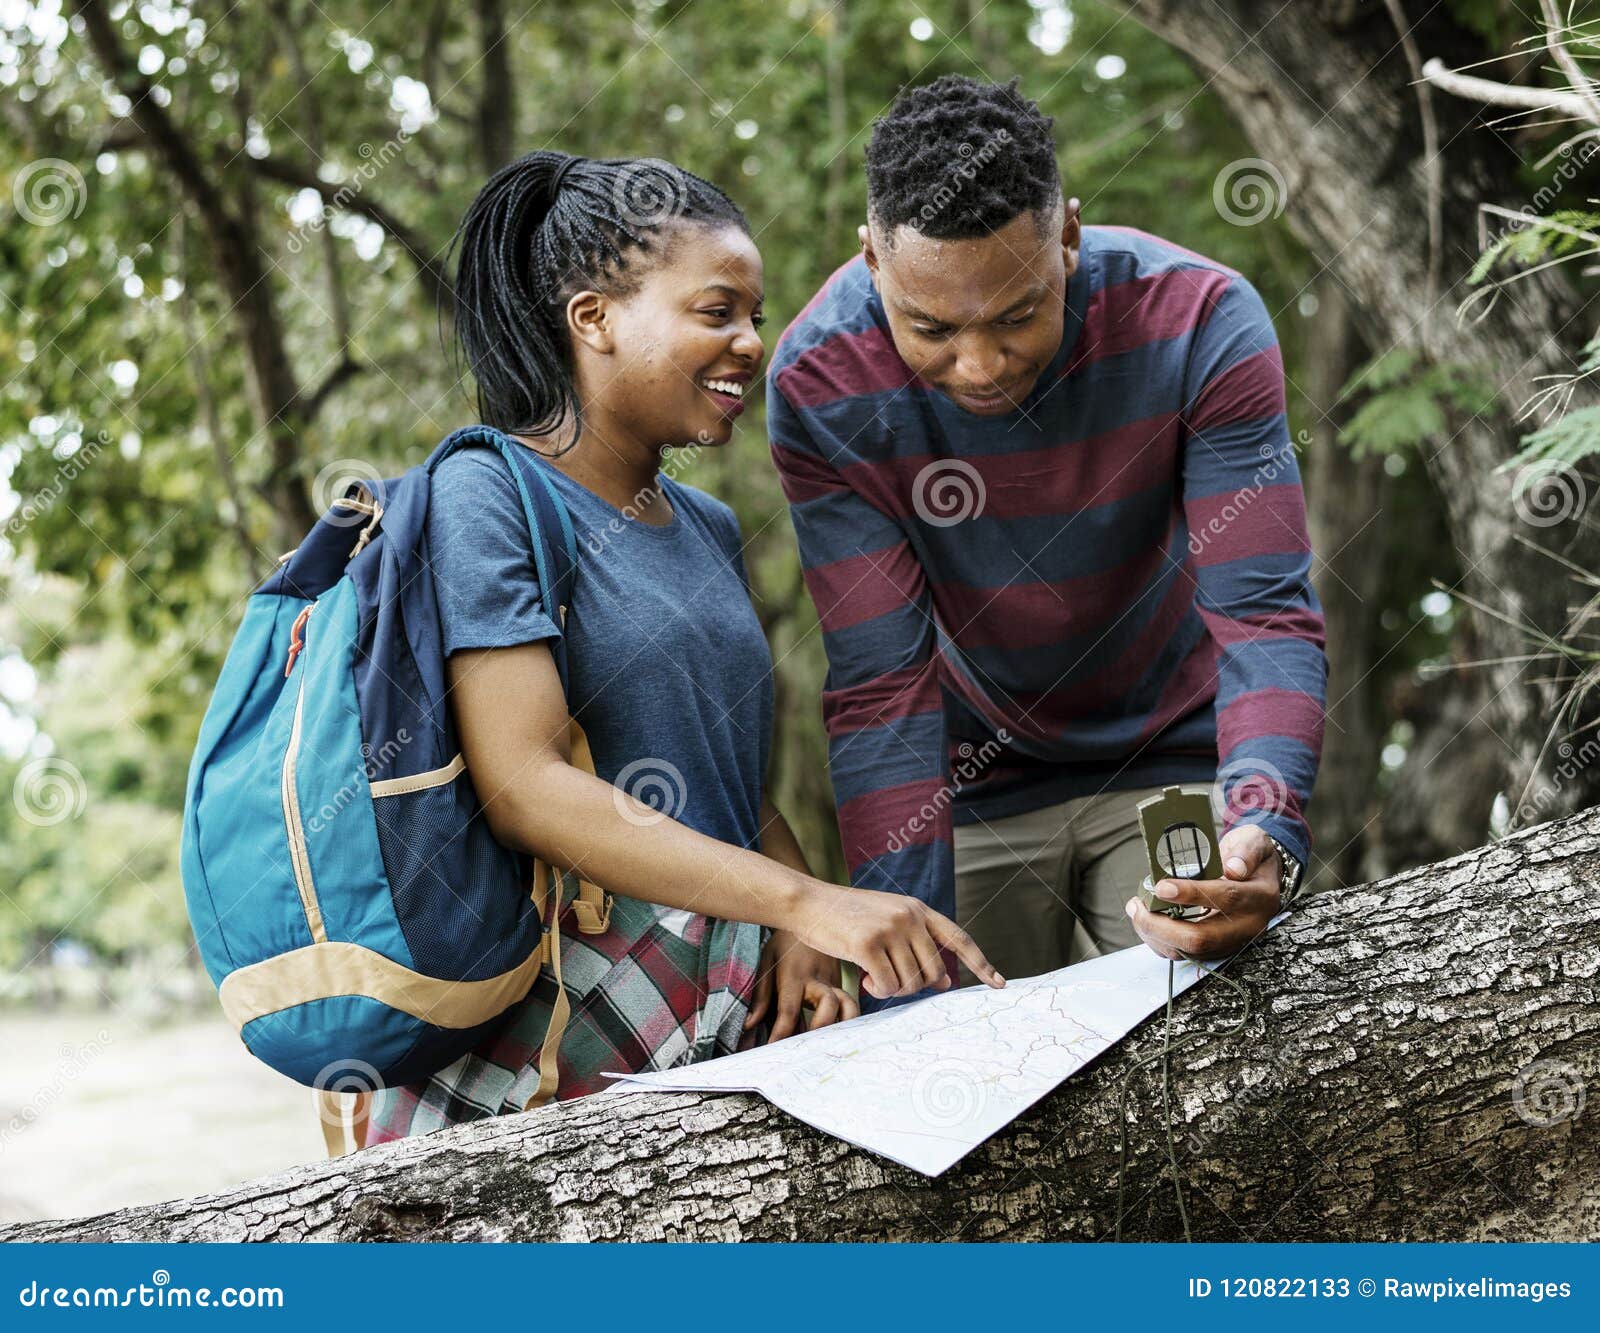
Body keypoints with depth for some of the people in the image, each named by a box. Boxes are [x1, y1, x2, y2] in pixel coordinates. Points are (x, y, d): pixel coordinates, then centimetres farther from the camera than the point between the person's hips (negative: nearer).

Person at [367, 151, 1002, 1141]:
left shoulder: (710, 529, 19)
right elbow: (525, 788, -17)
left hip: (728, 1022, 8)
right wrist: (805, 901, -23)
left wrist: (800, 932, -2)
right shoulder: (486, 495, -6)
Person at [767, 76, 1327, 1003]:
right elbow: (880, 683, -22)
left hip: (1173, 759, 0)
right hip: (975, 783, 1)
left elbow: (1263, 611, -28)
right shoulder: (819, 381, -23)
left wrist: (1267, 833, -47)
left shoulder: (1199, 319, -25)